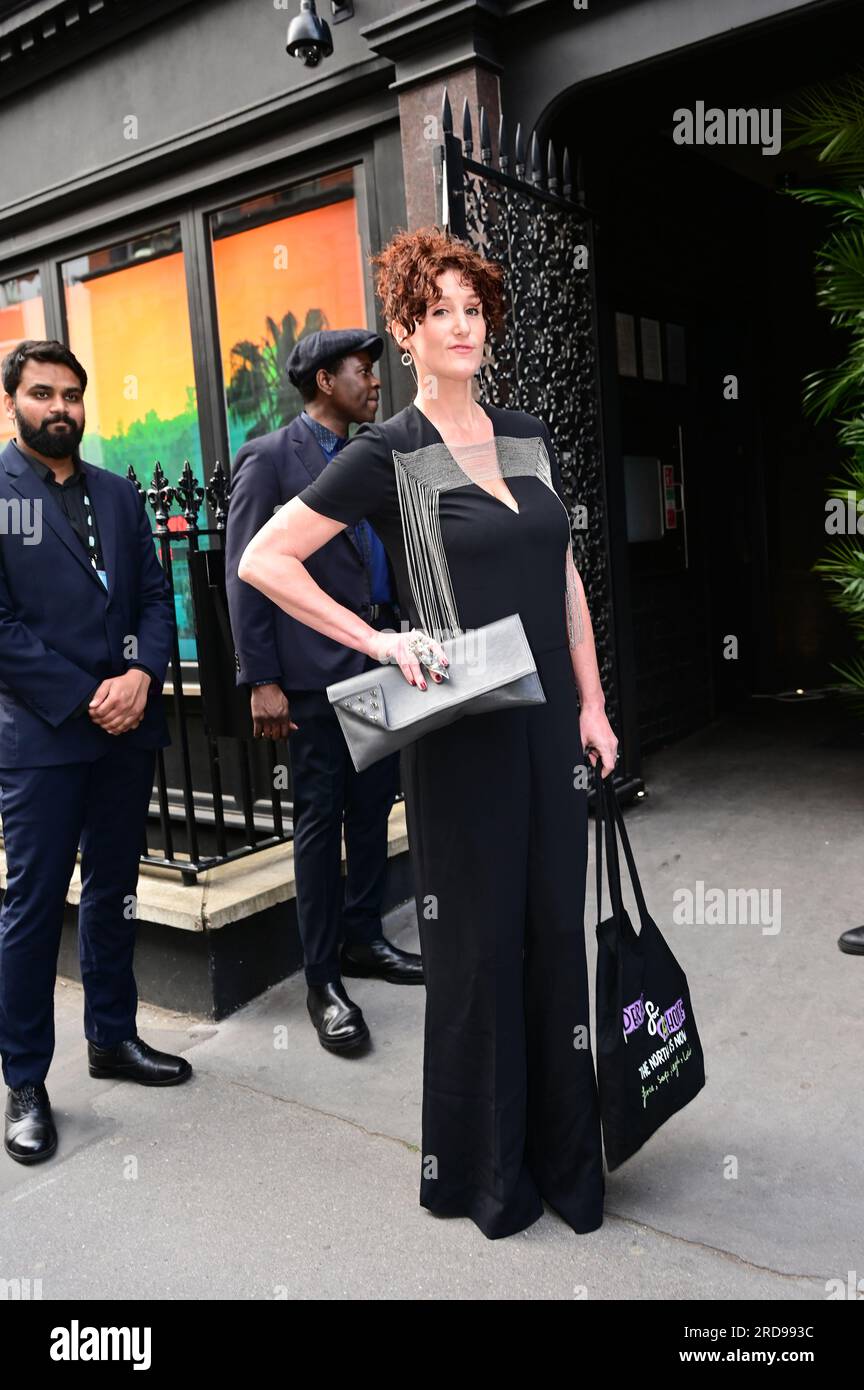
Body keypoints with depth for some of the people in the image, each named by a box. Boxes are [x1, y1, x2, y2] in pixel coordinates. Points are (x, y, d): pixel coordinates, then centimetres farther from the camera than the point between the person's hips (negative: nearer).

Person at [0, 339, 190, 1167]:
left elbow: (155, 597, 8)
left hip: (128, 727, 5)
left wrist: (142, 676, -10)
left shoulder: (119, 495, 12)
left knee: (113, 892, 15)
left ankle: (112, 1037, 30)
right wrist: (86, 699, -15)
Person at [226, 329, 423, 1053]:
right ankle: (323, 980, 12)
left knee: (374, 808, 12)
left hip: (381, 661, 7)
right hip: (316, 670, -6)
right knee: (321, 818, 1)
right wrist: (262, 681, -14)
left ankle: (363, 939, 29)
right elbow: (246, 577, -9)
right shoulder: (270, 458, -5)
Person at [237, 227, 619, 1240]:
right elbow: (263, 559, -8)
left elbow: (565, 578, 14)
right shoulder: (387, 455, -7)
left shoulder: (529, 438, 10)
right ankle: (484, 1170, 27)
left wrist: (592, 704, 9)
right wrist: (378, 641, -15)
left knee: (555, 930, 12)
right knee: (478, 944, 6)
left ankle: (563, 1155, 31)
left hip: (548, 720, 6)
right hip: (462, 731, -5)